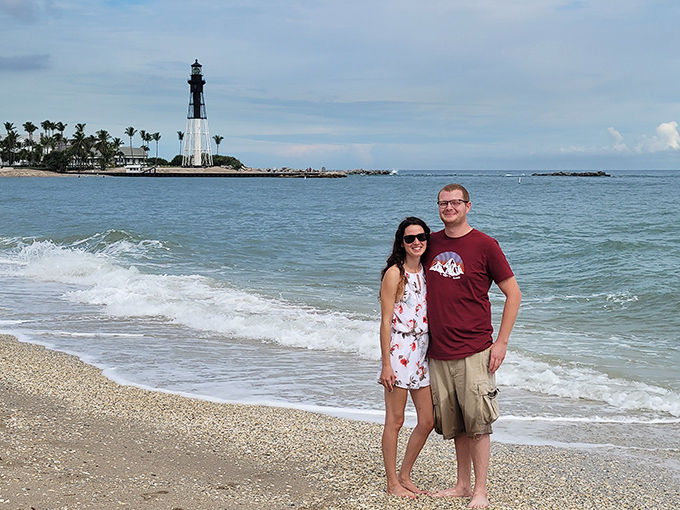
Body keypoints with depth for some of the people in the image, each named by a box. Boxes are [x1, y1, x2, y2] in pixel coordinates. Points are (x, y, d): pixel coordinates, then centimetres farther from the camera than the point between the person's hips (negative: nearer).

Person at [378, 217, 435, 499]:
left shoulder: (426, 271, 11)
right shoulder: (395, 273, -9)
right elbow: (386, 321, -11)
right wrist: (386, 364, -15)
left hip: (422, 353, 7)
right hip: (399, 352, -7)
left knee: (427, 421, 9)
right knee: (395, 421, 2)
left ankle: (404, 476, 25)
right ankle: (392, 483, 14)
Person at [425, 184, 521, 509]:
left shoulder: (484, 245, -6)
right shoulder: (431, 243, 9)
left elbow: (513, 294, -3)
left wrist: (501, 342, -8)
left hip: (474, 351, -5)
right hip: (438, 352, 5)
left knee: (477, 422, -3)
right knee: (453, 424, 12)